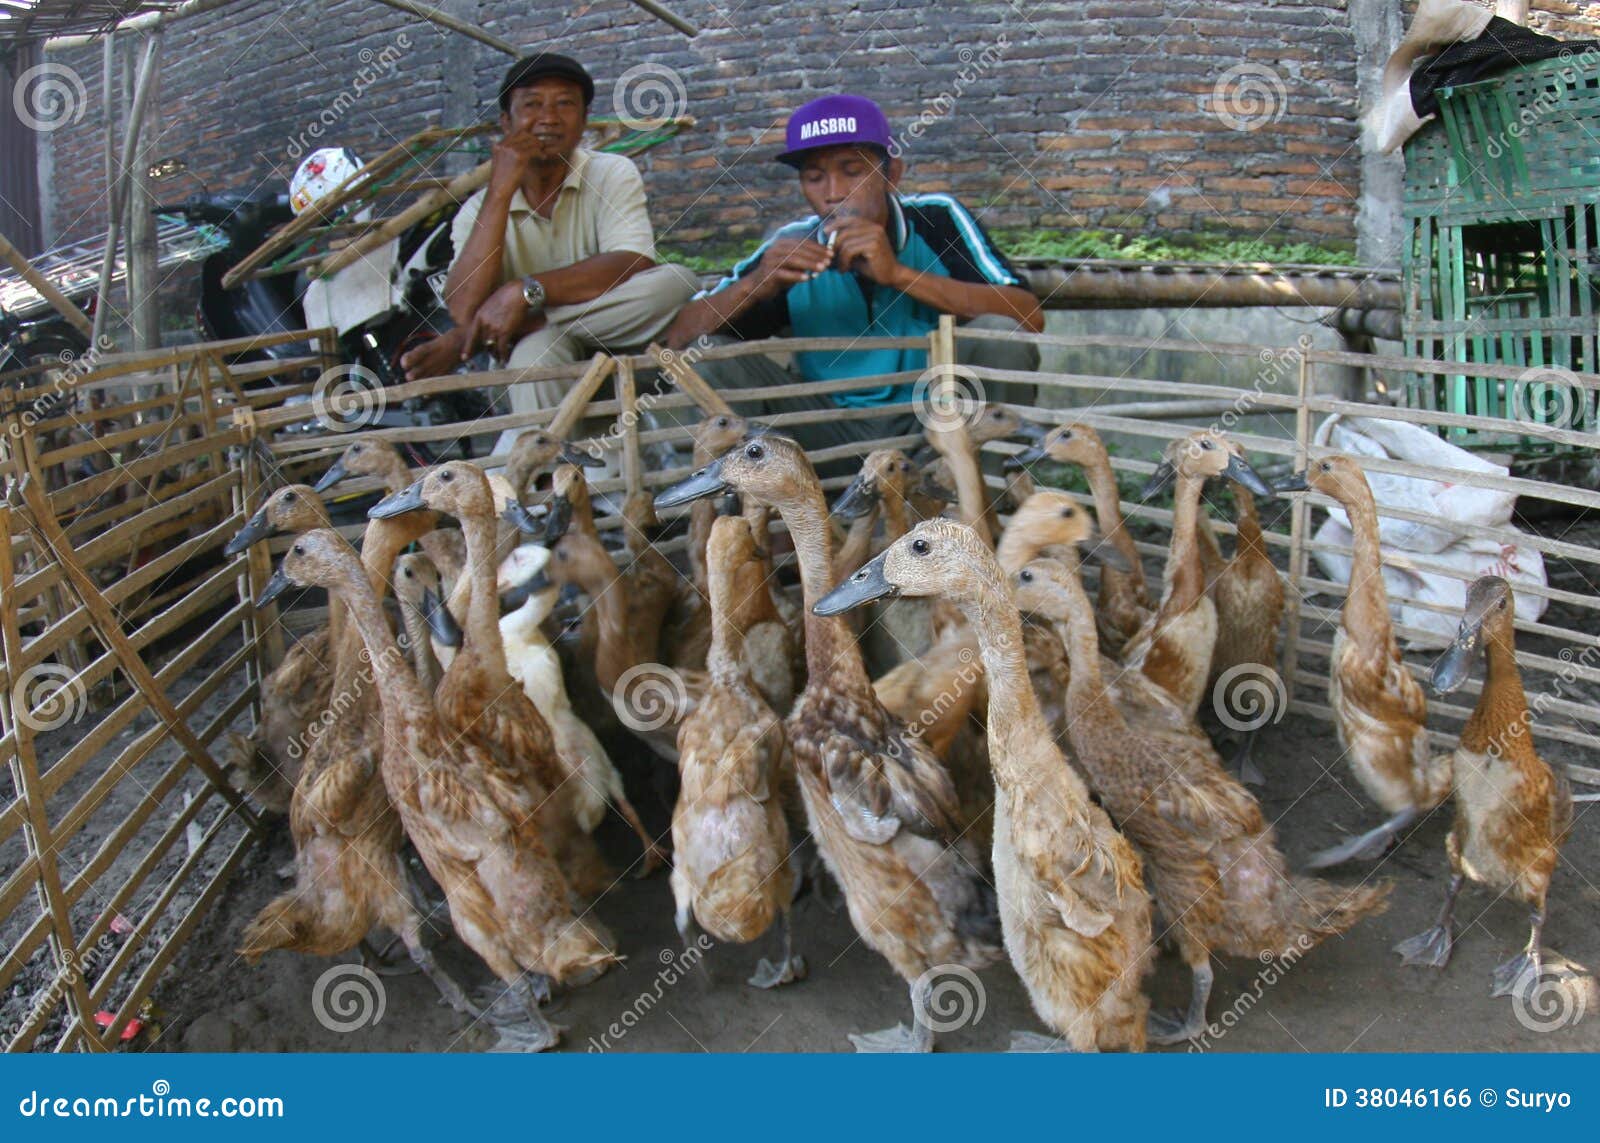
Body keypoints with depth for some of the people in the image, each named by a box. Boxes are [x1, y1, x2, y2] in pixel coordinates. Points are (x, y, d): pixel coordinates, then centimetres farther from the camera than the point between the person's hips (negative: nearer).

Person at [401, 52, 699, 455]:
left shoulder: (611, 174, 2)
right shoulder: (480, 208, 4)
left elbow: (634, 265, -19)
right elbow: (465, 311, -15)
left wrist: (525, 292, -28)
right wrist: (500, 194, -18)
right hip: (542, 367, -2)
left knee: (677, 284, -28)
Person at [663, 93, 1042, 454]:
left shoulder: (936, 221, -7)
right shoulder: (791, 248, -3)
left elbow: (1029, 318, -20)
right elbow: (680, 339, -4)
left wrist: (898, 274, -28)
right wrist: (754, 285, -23)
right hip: (835, 434, 2)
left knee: (1001, 336, -27)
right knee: (709, 354, -14)